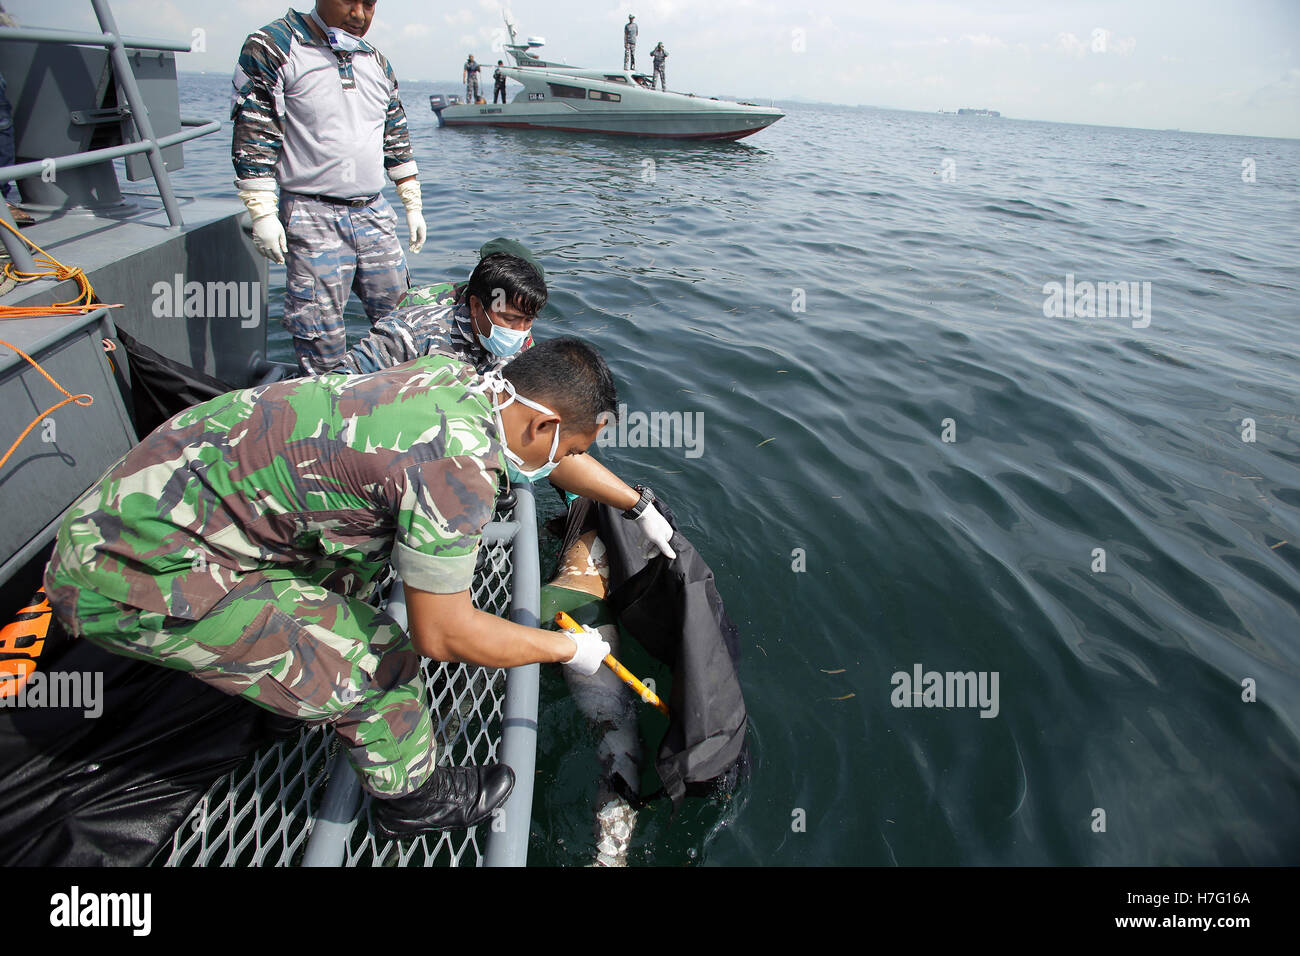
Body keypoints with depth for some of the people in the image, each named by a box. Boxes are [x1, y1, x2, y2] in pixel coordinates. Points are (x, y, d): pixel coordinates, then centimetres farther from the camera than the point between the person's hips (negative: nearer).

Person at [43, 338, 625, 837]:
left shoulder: (455, 376, -2)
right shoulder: (457, 465, -27)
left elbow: (543, 447, 18)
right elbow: (442, 634, -18)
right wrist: (568, 649, -4)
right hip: (134, 574, -9)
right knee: (377, 657, -6)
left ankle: (296, 683, 41)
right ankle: (410, 798, 22)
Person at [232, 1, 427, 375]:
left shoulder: (377, 63, 15)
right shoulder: (272, 47, -3)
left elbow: (396, 138, 21)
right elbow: (253, 135, -8)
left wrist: (413, 205, 17)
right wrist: (262, 213, -14)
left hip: (374, 211, 6)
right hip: (313, 217, -5)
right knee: (321, 335, -7)